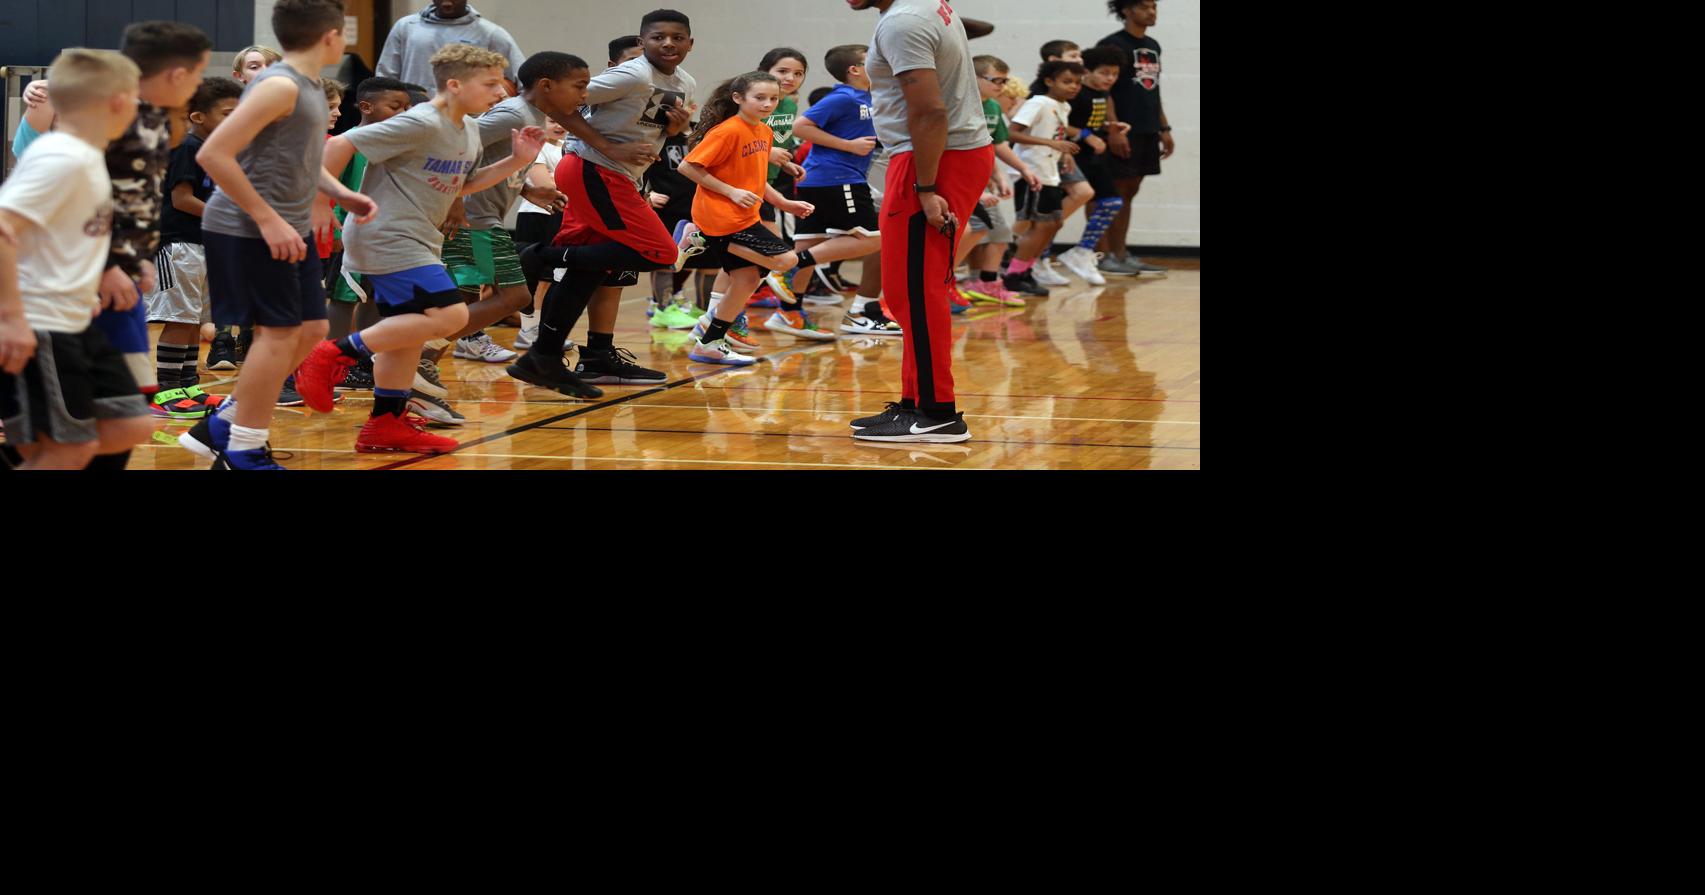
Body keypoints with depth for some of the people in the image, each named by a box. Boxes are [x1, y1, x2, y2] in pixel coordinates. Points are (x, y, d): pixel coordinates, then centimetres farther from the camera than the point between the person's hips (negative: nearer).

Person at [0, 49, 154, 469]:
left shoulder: (86, 155, 11)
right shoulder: (61, 158, -18)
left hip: (73, 323, 10)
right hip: (35, 329, -10)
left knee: (130, 428, 10)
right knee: (71, 449, -6)